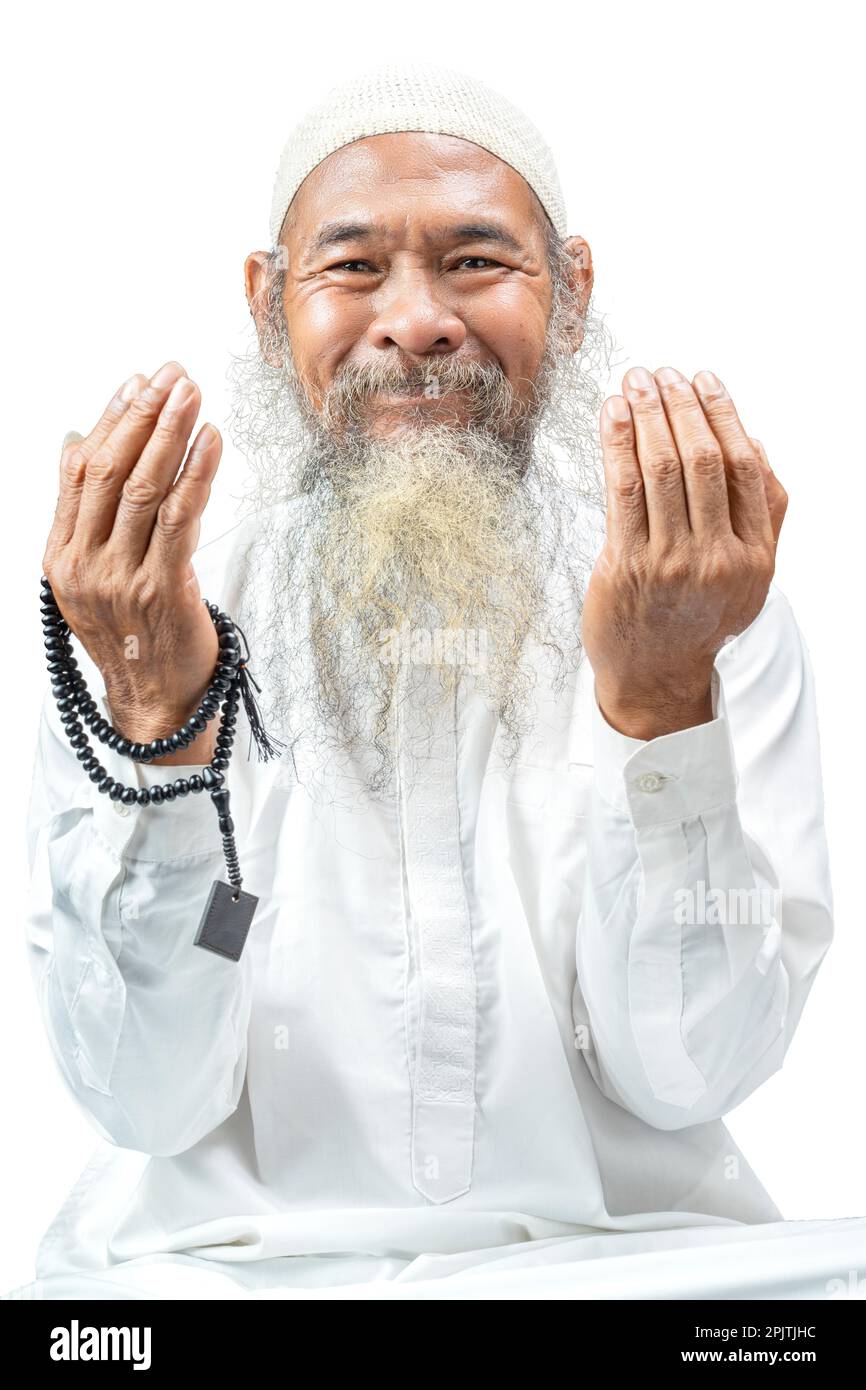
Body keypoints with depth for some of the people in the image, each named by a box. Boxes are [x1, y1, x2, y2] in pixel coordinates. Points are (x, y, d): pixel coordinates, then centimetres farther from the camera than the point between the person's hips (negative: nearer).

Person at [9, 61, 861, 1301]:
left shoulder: (718, 608, -2)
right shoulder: (150, 624, -2)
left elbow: (688, 1076, -10)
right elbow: (146, 1100, -9)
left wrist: (661, 696, -22)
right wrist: (156, 718, -22)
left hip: (613, 1245, 2)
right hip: (225, 1255, -1)